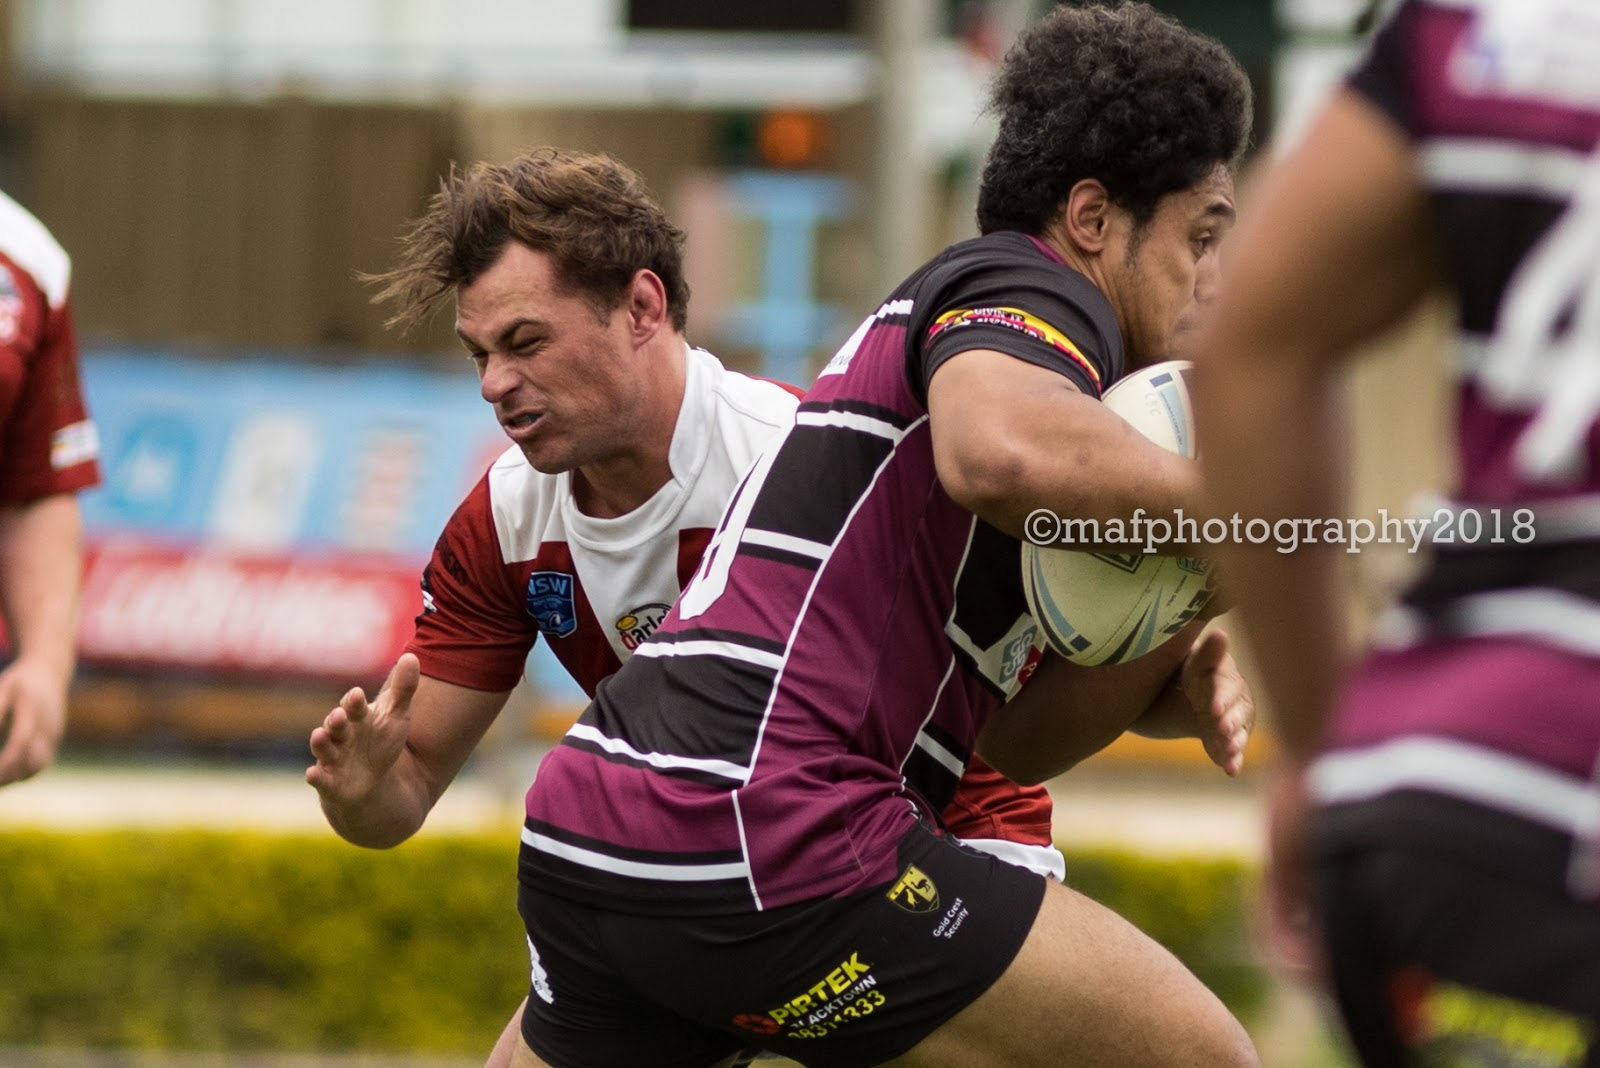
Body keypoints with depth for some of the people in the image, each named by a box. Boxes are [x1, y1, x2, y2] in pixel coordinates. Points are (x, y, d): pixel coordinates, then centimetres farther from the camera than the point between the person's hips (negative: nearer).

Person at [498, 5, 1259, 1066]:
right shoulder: (1027, 288, -1)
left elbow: (996, 726, 23)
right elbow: (998, 451, -28)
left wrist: (1169, 679, 7)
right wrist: (1220, 499, -13)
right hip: (765, 840, -10)